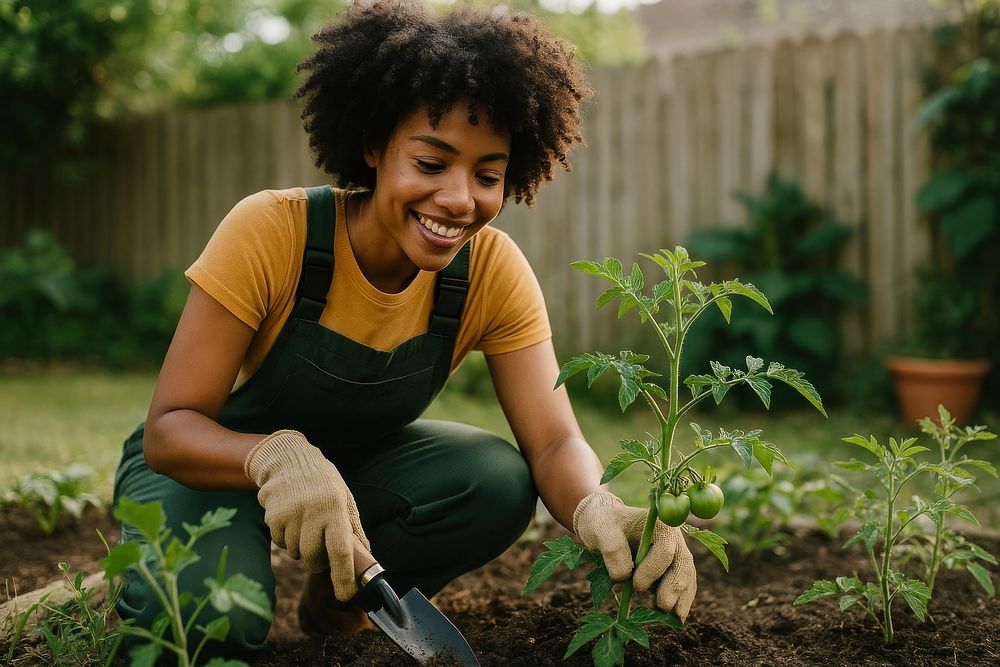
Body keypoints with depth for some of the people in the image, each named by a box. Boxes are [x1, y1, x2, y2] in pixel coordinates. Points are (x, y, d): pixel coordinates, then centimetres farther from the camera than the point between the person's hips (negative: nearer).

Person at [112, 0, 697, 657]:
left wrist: (599, 511, -47)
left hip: (358, 460, 4)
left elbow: (555, 441, -23)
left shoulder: (494, 272, -18)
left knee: (501, 483, -24)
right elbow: (168, 430, -28)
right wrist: (278, 457, -51)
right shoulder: (272, 232, -28)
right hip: (214, 460, -3)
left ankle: (339, 595, 3)